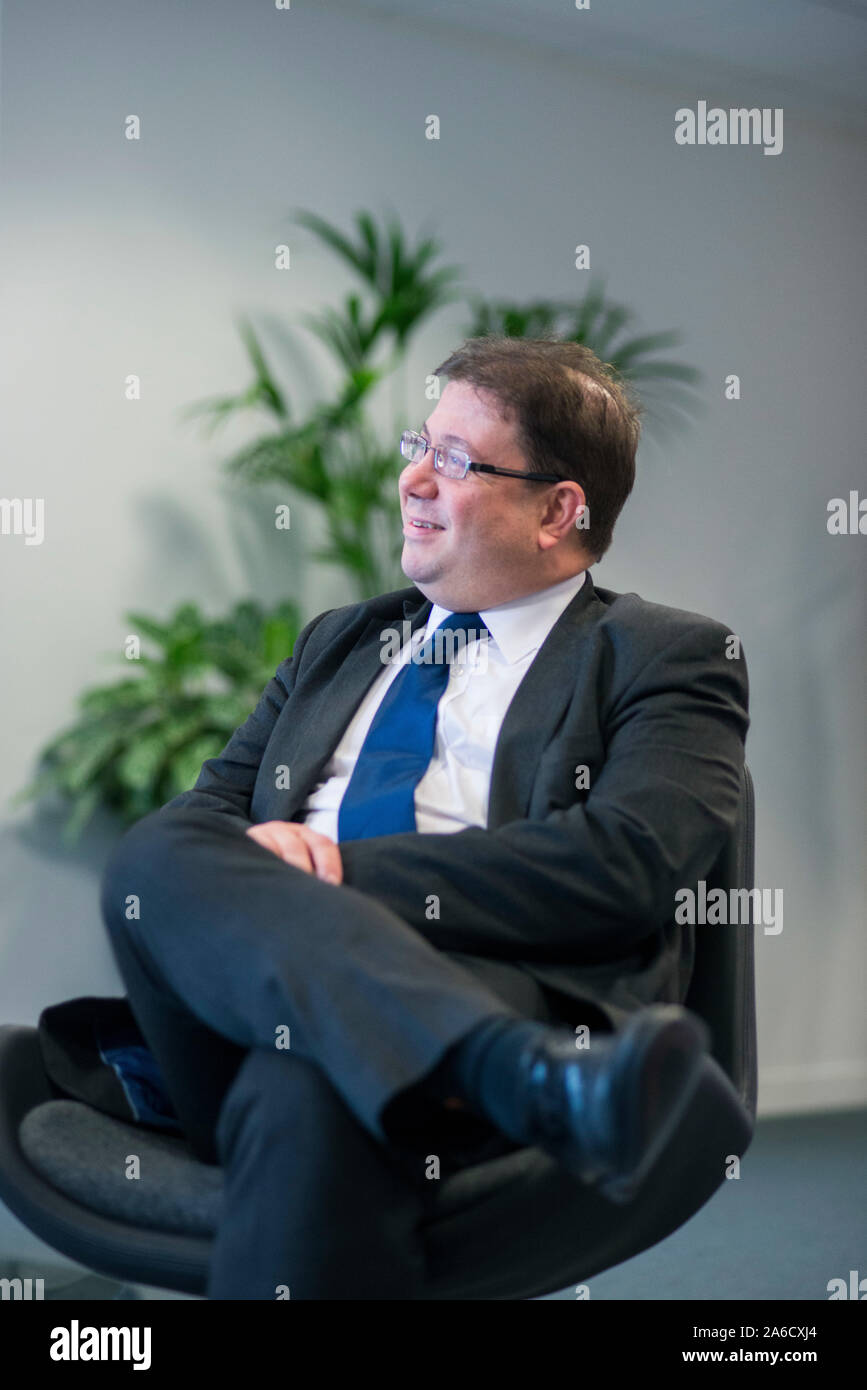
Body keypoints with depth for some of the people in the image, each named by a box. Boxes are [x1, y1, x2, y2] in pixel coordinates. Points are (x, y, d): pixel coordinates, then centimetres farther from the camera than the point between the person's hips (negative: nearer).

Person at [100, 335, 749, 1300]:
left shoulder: (665, 657, 11)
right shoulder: (340, 642, 30)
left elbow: (626, 866, -7)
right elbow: (207, 808, 23)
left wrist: (343, 872, -9)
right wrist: (257, 858, -5)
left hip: (492, 992, -6)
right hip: (246, 999, 6)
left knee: (310, 1085, -39)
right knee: (154, 853, -28)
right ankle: (532, 1077, -42)